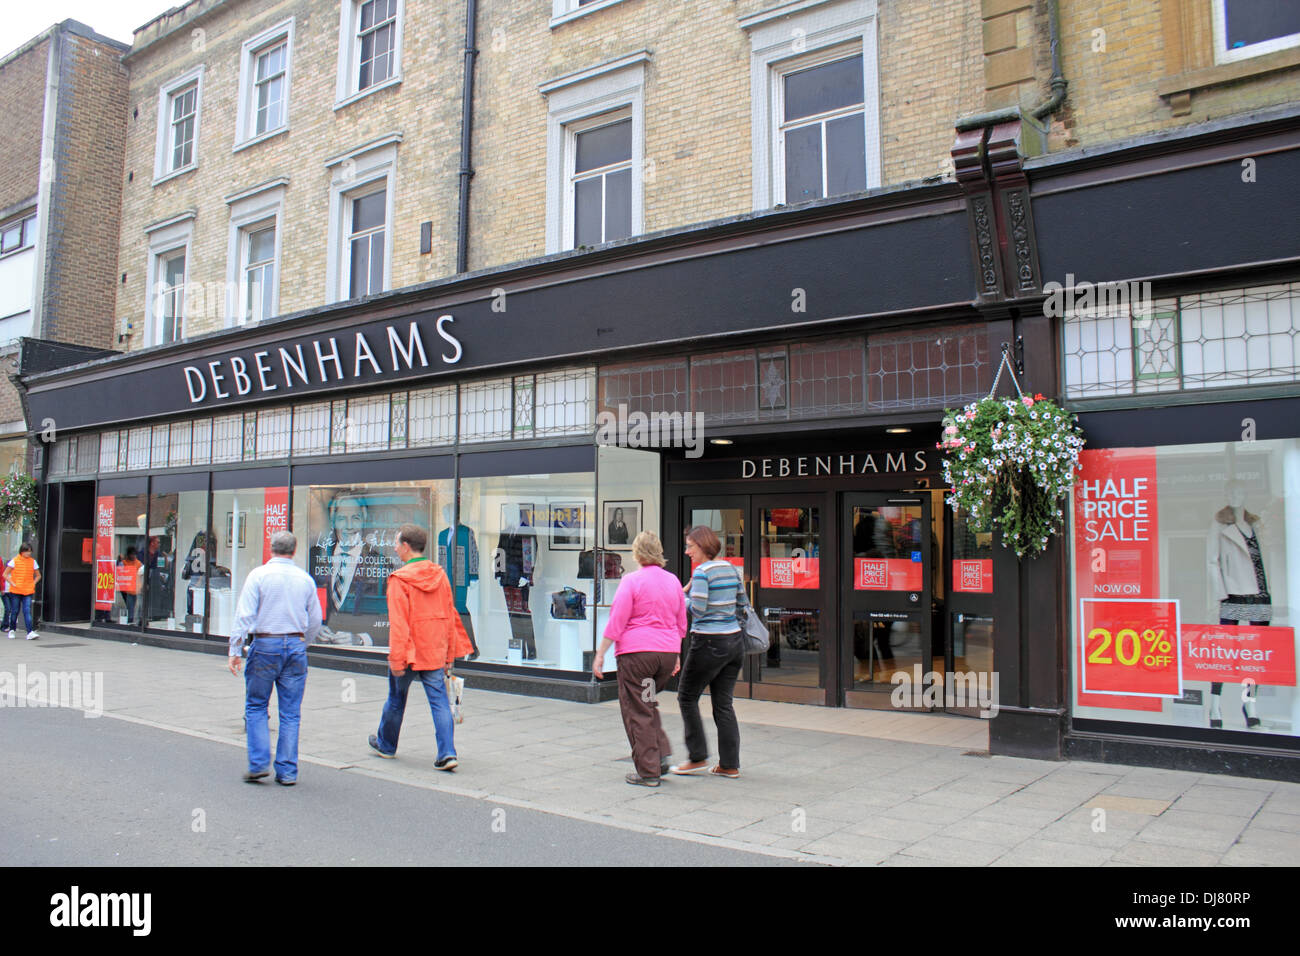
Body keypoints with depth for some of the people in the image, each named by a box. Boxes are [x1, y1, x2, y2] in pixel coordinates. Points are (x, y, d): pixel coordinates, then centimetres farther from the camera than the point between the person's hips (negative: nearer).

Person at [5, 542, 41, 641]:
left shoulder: (33, 561, 6)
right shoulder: (15, 560, -1)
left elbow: (38, 575, 18)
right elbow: (5, 574, 2)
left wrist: (33, 583, 3)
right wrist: (12, 583, -7)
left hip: (28, 591, 1)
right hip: (15, 591, -1)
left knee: (27, 610, -10)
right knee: (14, 611, 7)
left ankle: (30, 632, -18)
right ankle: (12, 631, 26)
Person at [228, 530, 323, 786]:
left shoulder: (259, 575, -3)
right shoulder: (305, 579, 6)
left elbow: (244, 615, -9)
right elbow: (315, 621, 10)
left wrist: (235, 650, -5)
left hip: (265, 644, -2)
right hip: (296, 645, 3)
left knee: (255, 706, 11)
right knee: (290, 713, 6)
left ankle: (259, 763, 4)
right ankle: (287, 772, 9)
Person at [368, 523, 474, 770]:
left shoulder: (399, 579, -13)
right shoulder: (440, 575, 5)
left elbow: (398, 623, -17)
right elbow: (450, 616, 8)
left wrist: (396, 659, -14)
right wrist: (449, 654, 14)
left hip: (409, 650, -4)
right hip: (435, 651, 4)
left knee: (396, 698, 16)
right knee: (439, 701, 3)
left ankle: (386, 745, 35)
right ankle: (447, 753, -7)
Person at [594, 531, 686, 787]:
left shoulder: (632, 581, -9)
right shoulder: (673, 581, 9)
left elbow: (616, 622, -11)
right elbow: (681, 624, 15)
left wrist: (600, 654, -5)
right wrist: (676, 656, 25)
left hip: (636, 653, -6)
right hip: (667, 652, 6)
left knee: (637, 712, 4)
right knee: (649, 704, 23)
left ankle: (648, 771, 6)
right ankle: (661, 756, 14)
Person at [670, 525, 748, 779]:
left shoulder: (702, 573, -13)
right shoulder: (731, 569, 9)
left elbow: (698, 610, -18)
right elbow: (744, 604, 14)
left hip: (708, 644, -7)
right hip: (734, 642, 7)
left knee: (687, 697, 9)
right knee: (723, 703, 11)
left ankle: (698, 757, 10)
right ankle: (730, 764, 12)